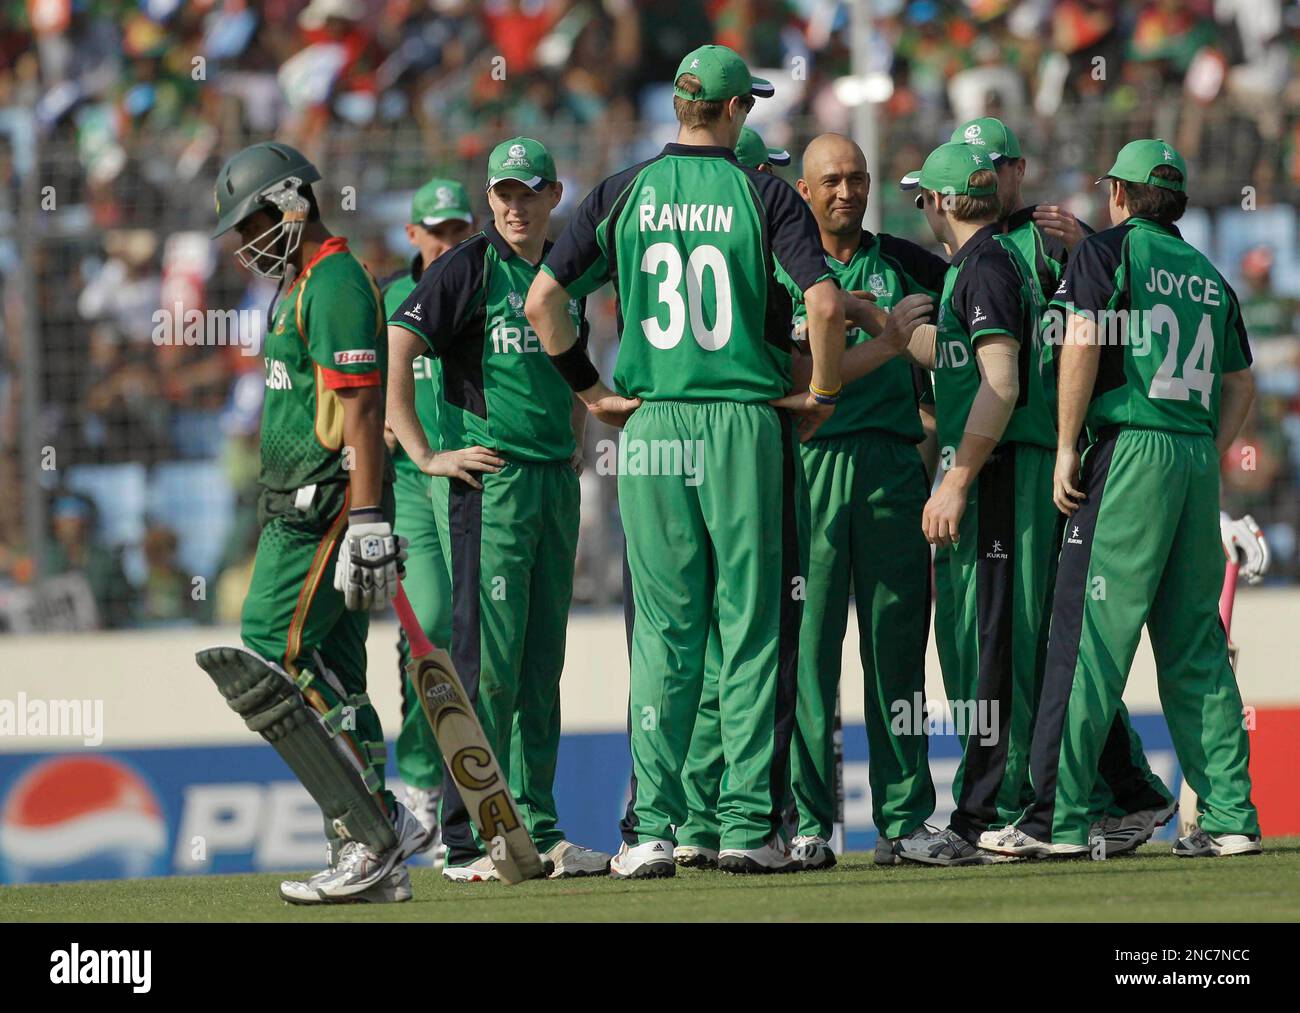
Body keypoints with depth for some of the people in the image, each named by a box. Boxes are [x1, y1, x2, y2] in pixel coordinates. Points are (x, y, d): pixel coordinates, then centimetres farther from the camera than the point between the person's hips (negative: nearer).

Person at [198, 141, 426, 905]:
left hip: (328, 506, -10)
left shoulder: (336, 285, -12)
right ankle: (376, 865, 6)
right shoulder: (308, 285, 21)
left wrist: (367, 522, -26)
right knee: (331, 679, 7)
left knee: (273, 660, -14)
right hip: (302, 508, 10)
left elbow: (361, 412, -20)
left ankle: (378, 829, -13)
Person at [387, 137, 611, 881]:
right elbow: (392, 353, -14)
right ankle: (469, 841, -8)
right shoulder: (469, 269, -6)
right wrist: (426, 456, -16)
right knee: (488, 660, -9)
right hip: (489, 479, -7)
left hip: (555, 484, 7)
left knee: (542, 664, 9)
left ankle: (538, 829, 14)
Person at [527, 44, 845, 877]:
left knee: (663, 635, 5)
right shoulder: (765, 197, -4)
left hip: (653, 430, 2)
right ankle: (748, 825, 1)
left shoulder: (624, 195, 4)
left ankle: (652, 829, -1)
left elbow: (543, 300, 0)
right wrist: (823, 394, -2)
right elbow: (825, 303, -16)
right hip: (749, 426, -2)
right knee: (753, 630, 3)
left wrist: (592, 391, 9)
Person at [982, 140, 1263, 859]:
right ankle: (1229, 816, 5)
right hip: (1198, 459, 6)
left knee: (1088, 636, -8)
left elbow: (1082, 343, -11)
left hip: (1131, 449, -6)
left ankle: (1058, 817, -13)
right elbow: (1242, 383, 22)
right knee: (1195, 643, 10)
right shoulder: (1207, 274, 19)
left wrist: (1067, 448, -8)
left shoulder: (1109, 251, 1)